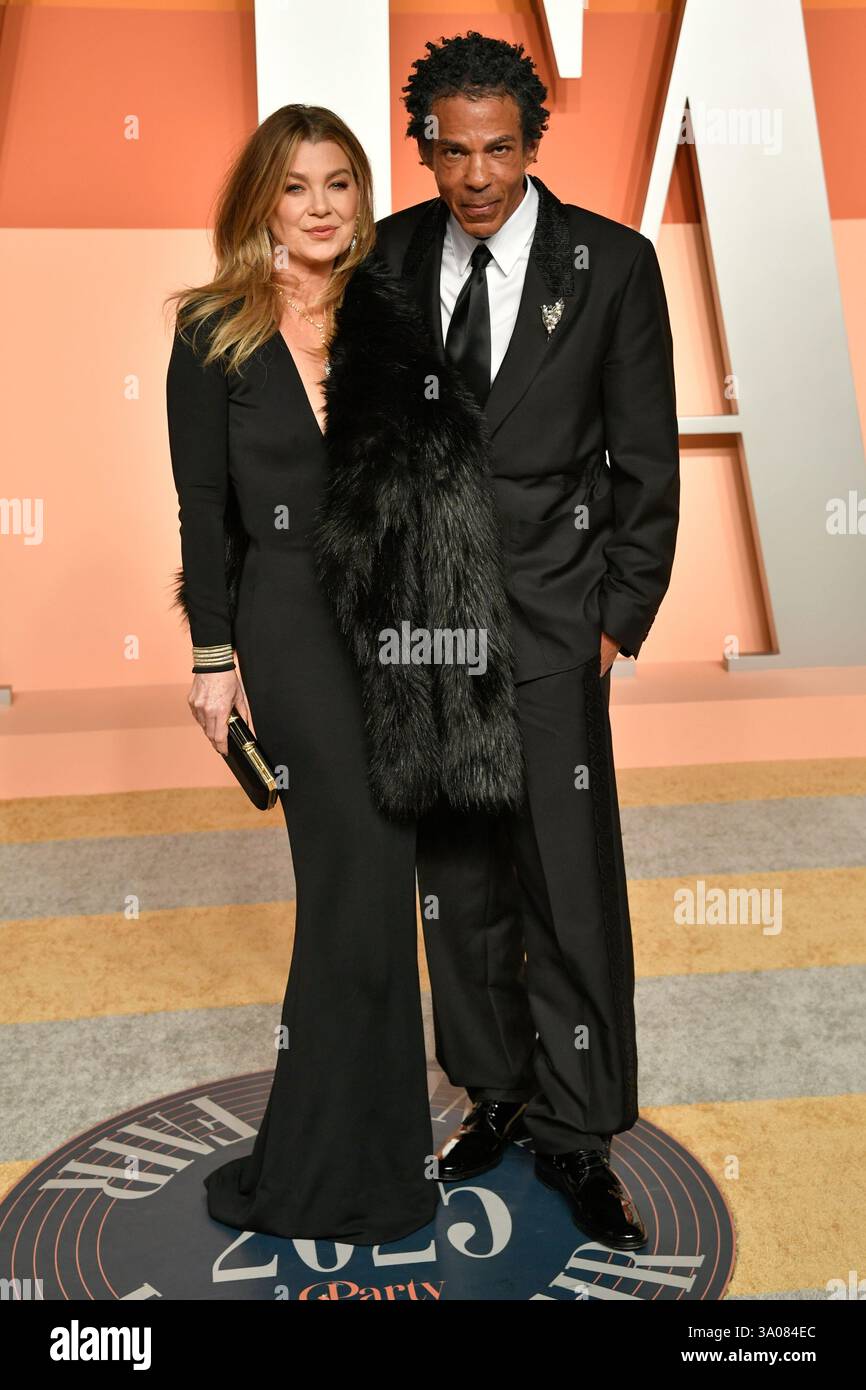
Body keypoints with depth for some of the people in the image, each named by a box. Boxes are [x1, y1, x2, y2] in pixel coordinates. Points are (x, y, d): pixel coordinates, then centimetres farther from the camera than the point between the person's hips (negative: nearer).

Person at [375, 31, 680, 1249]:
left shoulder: (612, 263, -3)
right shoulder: (388, 256, 5)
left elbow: (646, 462, -1)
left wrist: (619, 622, -4)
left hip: (547, 624, -3)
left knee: (572, 887, 2)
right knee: (456, 882, 13)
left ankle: (576, 1135, 22)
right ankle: (495, 1091, 33)